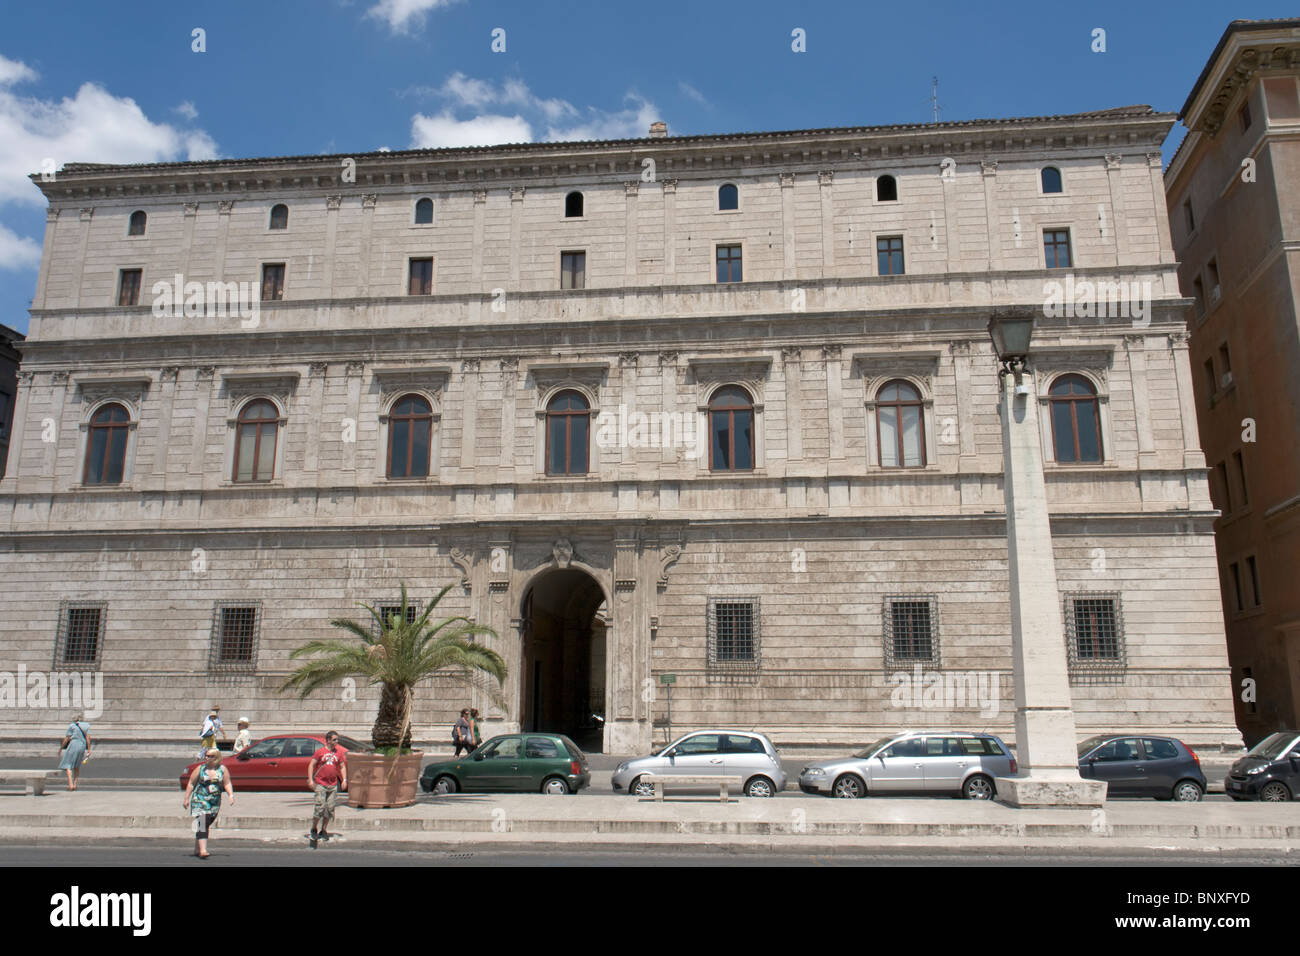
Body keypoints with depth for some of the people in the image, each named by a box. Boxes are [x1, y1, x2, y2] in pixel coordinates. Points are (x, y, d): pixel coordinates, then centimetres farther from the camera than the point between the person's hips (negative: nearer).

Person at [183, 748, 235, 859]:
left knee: (206, 825, 9)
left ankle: (197, 850, 23)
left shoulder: (223, 769, 4)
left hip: (215, 803, 3)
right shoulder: (200, 768, 1)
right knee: (202, 824, -17)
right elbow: (191, 784, 4)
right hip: (200, 800, -3)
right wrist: (186, 799, 0)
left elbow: (227, 784, 2)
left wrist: (231, 795, -13)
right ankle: (203, 850, -25)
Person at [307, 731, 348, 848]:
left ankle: (323, 831, 18)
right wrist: (310, 779, -10)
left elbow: (342, 767, 12)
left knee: (330, 808, 4)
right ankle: (313, 829, 8)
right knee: (320, 807, -11)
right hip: (320, 784, -4)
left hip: (333, 785, 4)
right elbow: (311, 765, -1)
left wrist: (344, 779, 1)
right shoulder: (320, 752, -3)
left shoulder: (339, 753, 8)